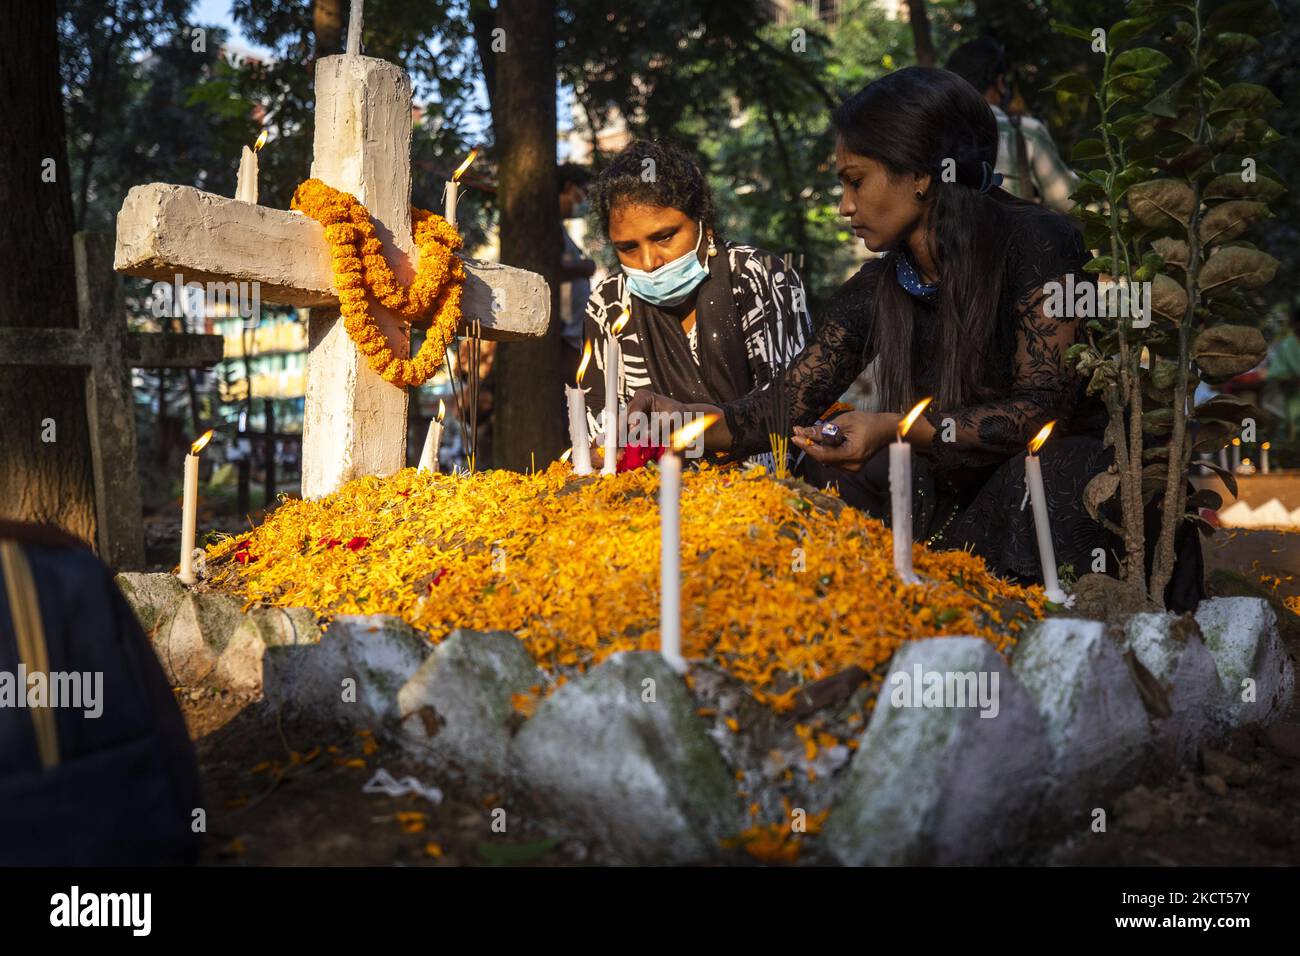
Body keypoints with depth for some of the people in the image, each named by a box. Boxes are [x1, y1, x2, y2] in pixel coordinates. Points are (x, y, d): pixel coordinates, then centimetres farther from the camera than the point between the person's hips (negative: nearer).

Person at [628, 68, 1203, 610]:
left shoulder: (1037, 242, -14)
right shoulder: (874, 293, 3)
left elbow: (1045, 406, -20)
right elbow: (788, 406, 3)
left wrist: (898, 429, -31)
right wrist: (685, 420, -16)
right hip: (961, 495, 5)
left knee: (1033, 481, -35)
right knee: (829, 486, -15)